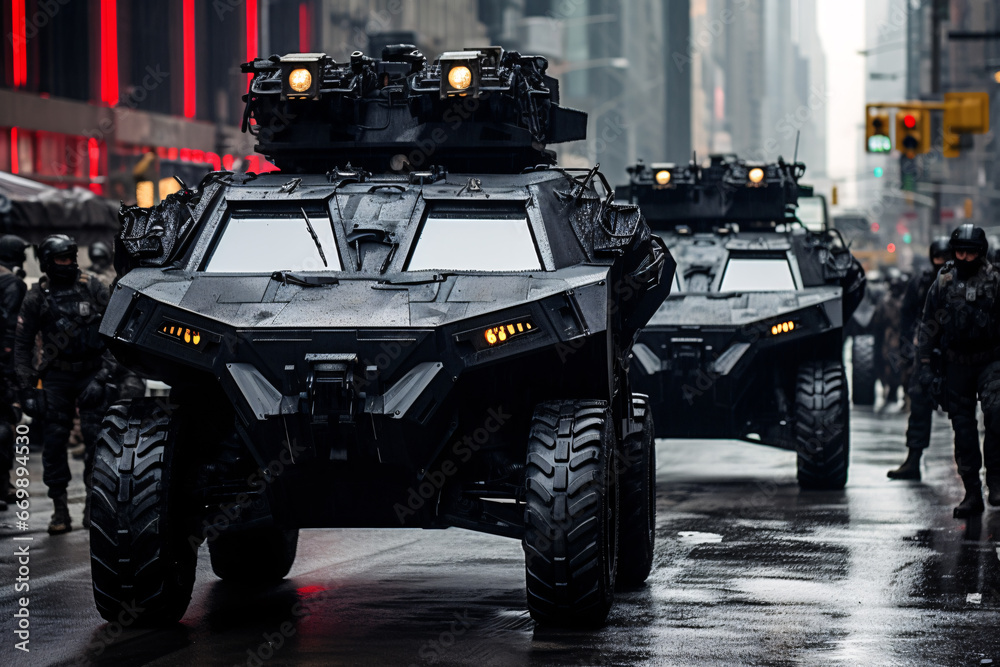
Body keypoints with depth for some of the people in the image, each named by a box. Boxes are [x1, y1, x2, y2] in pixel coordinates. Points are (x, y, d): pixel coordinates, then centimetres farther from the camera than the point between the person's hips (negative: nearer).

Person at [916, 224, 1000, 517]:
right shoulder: (943, 283, 6)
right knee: (963, 428, 3)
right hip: (956, 364, 3)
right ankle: (972, 494, 9)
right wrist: (924, 363, 5)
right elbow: (928, 325, 10)